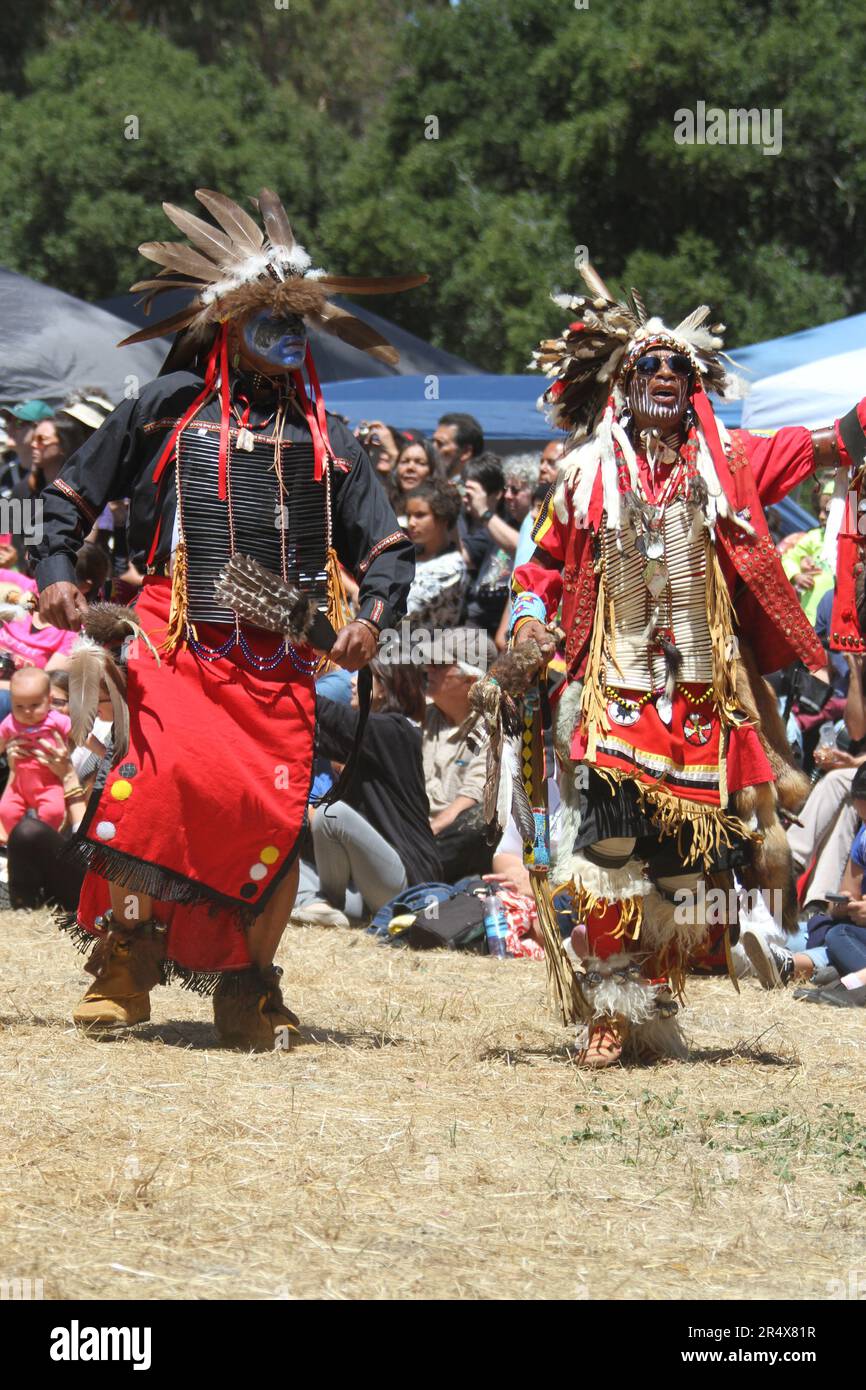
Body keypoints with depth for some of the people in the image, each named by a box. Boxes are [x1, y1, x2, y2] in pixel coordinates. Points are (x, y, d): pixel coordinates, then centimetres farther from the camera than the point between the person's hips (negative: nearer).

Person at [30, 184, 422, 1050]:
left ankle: (249, 988, 11)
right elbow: (73, 492, 18)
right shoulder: (166, 409, 11)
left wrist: (371, 617, -1)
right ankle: (124, 964, -11)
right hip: (177, 645, -2)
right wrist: (56, 571, 4)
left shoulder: (322, 437, 16)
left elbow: (385, 545, 17)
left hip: (280, 658, 3)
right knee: (164, 772, -23)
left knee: (272, 810, -5)